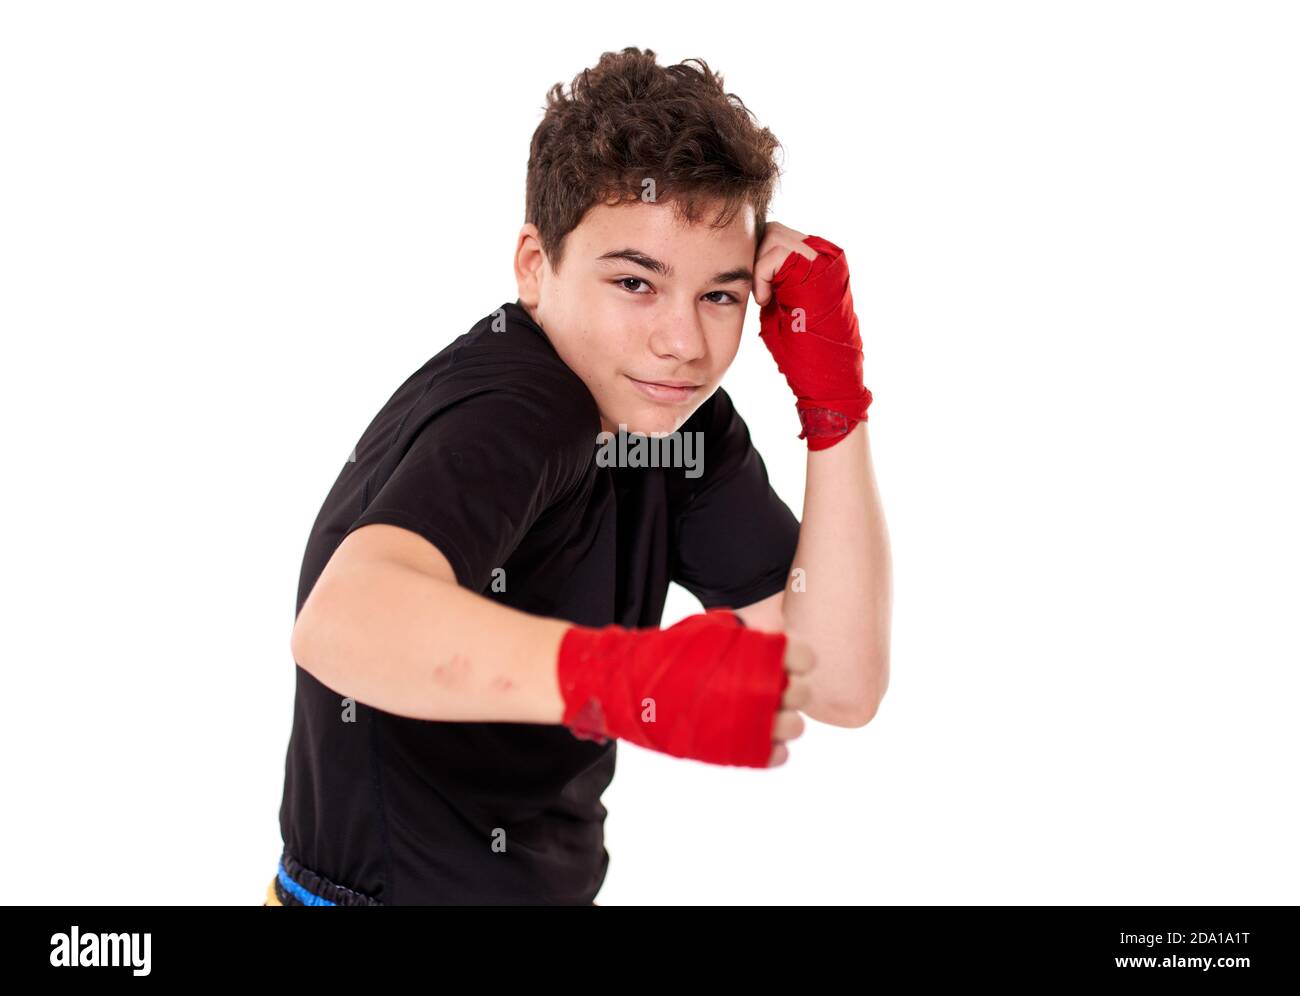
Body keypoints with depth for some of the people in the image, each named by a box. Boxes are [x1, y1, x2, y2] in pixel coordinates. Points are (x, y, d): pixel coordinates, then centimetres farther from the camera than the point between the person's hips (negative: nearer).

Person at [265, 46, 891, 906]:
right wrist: (626, 677, -58)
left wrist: (833, 399, -16)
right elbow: (341, 622, -44)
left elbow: (842, 682, -9)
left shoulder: (679, 412, -2)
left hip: (553, 882, 7)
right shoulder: (507, 409, -25)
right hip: (387, 886, -7)